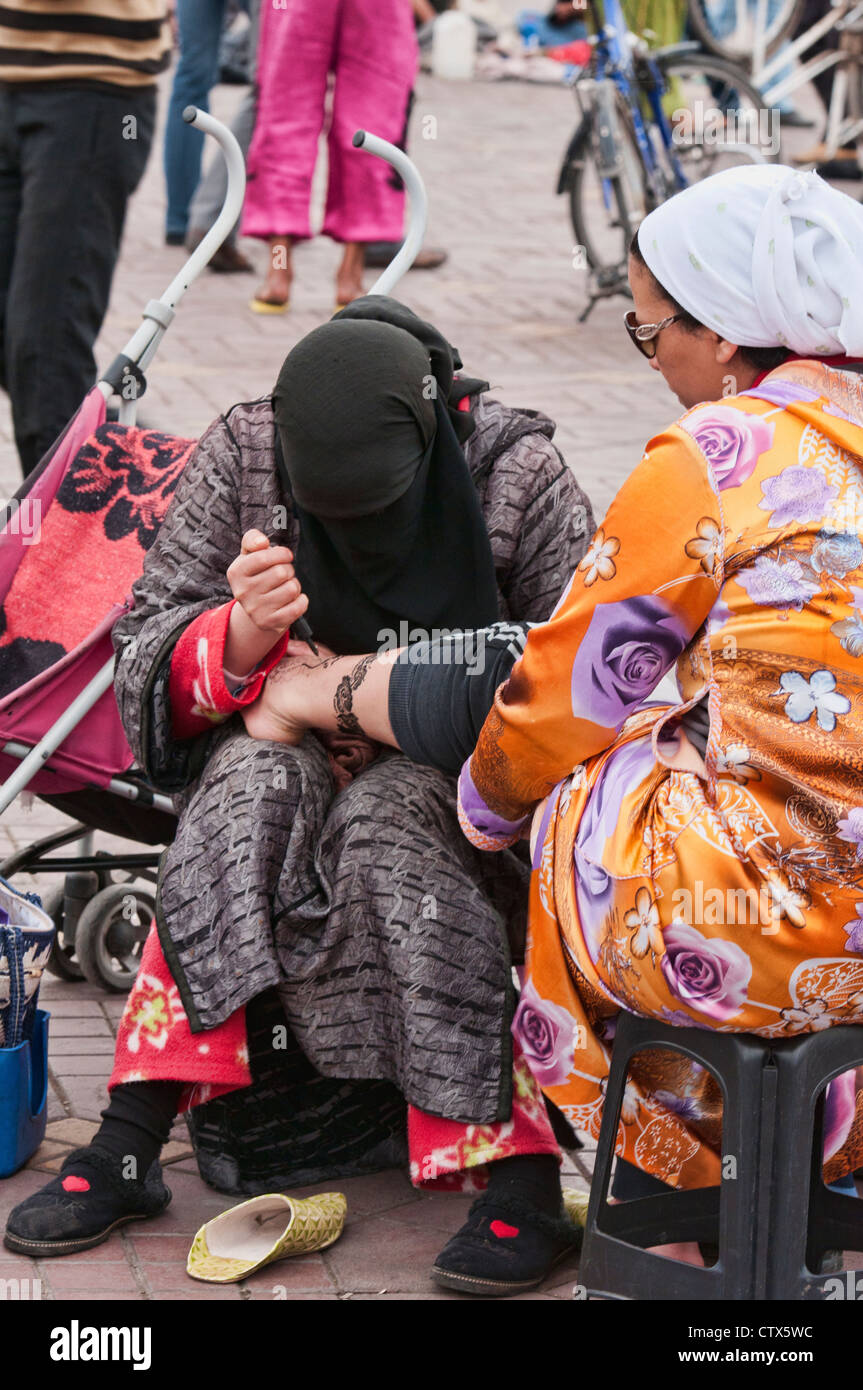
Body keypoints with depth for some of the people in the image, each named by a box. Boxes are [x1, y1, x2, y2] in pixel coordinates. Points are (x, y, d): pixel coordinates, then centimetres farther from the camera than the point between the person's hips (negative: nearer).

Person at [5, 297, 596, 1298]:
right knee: (256, 779, -33)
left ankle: (517, 1170, -37)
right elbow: (142, 661, -5)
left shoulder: (518, 470, -12)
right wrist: (242, 636, -28)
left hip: (460, 782, -2)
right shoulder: (241, 456, -8)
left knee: (383, 823, -36)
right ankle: (125, 1148, -32)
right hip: (294, 752, 2)